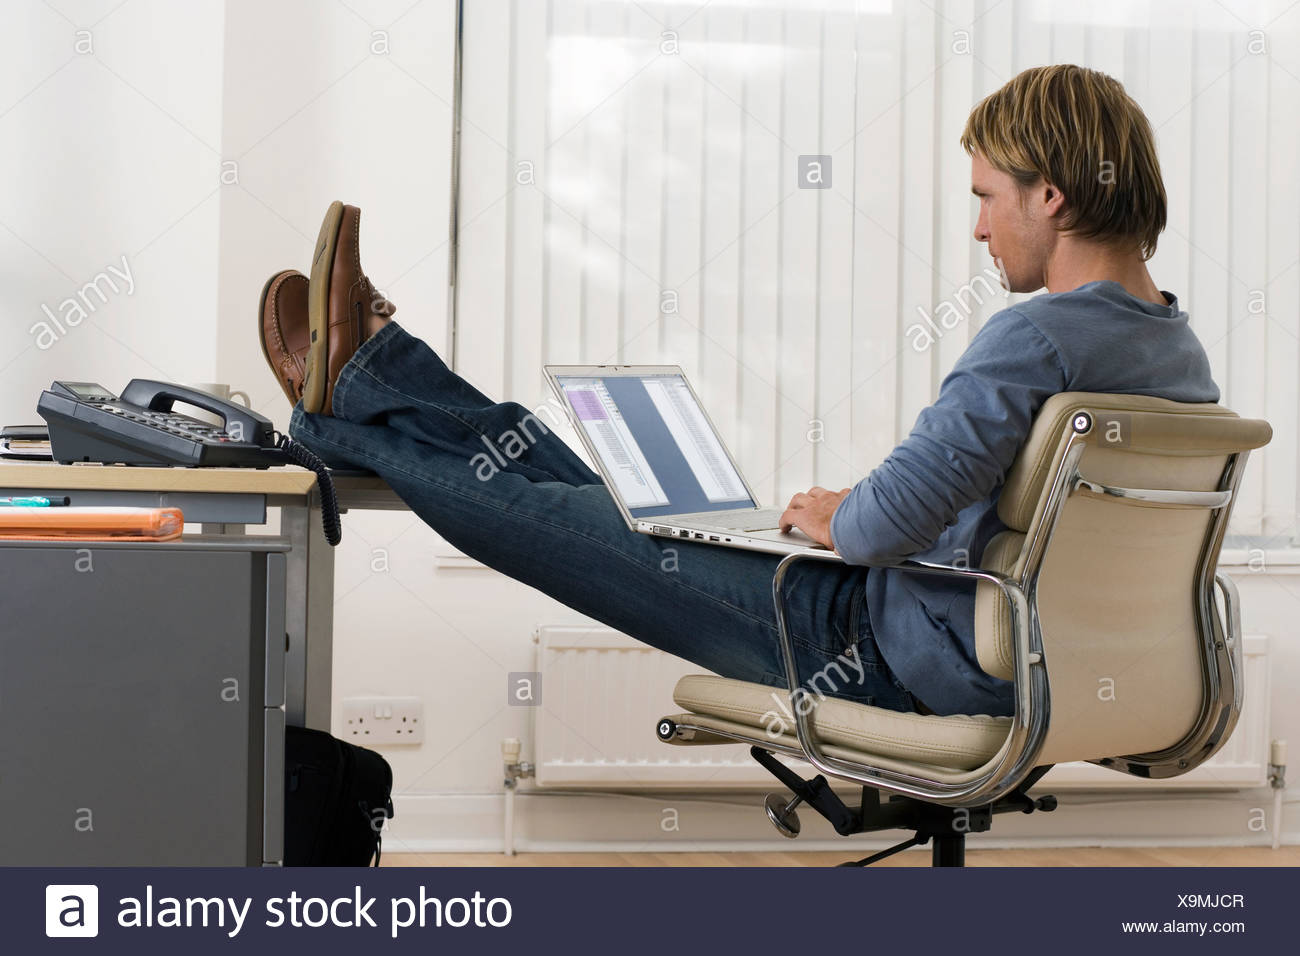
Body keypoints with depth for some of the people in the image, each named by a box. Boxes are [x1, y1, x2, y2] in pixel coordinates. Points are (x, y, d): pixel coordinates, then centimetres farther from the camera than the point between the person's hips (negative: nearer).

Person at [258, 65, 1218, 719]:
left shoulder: (1039, 337, -26)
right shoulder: (1181, 352, 5)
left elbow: (889, 520, -31)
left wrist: (835, 519, -7)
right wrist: (853, 517, 12)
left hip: (896, 655, -8)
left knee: (565, 521, 5)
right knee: (623, 505, 16)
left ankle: (350, 400, 25)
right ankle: (373, 368, 26)